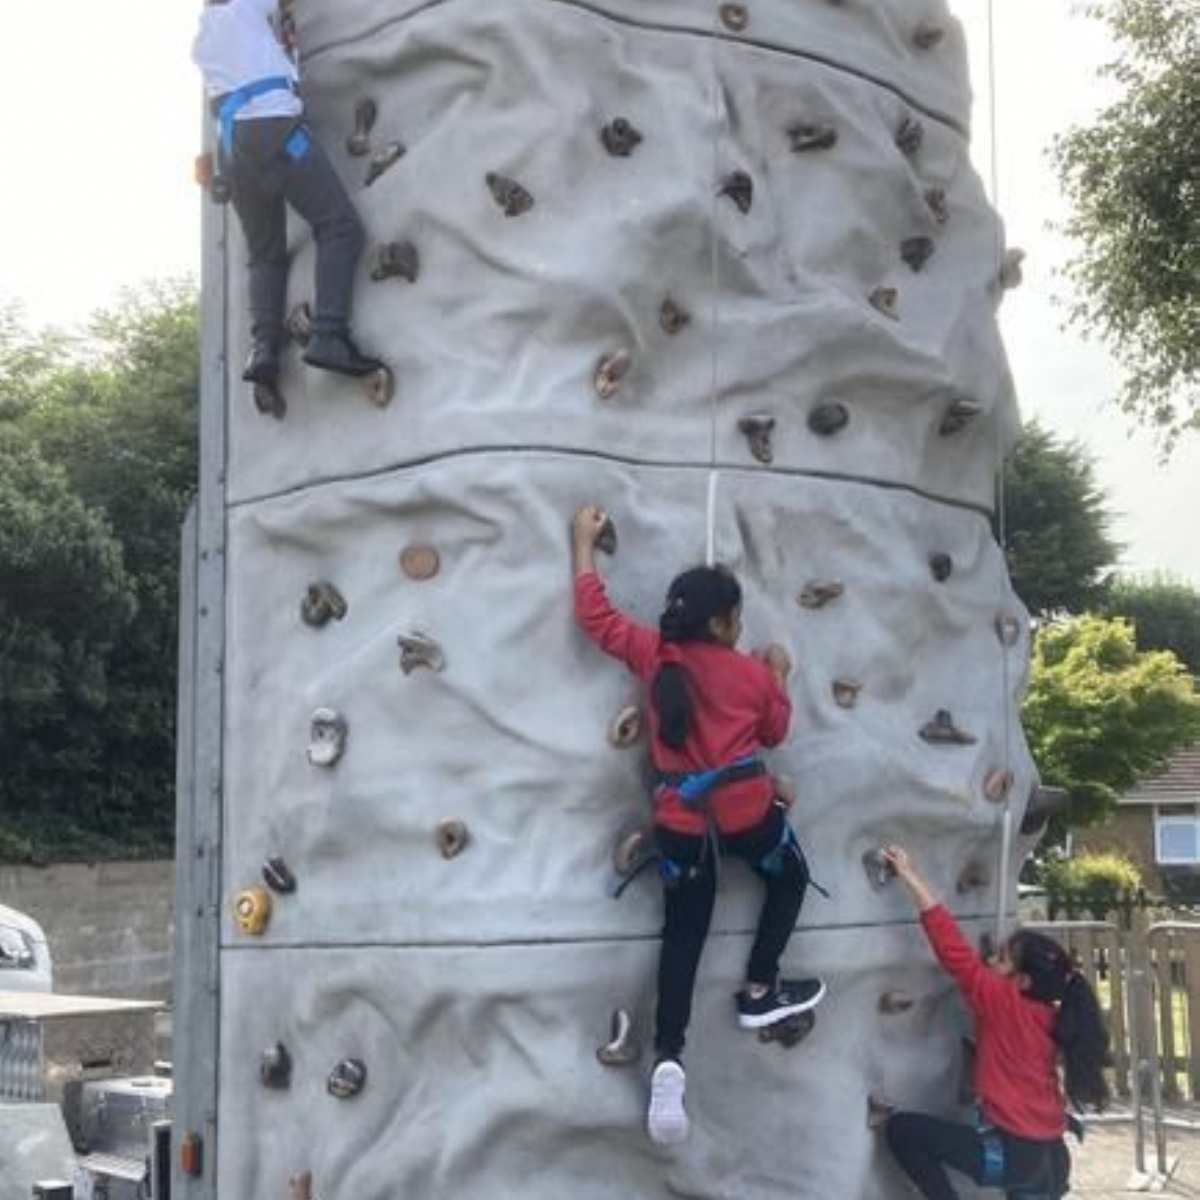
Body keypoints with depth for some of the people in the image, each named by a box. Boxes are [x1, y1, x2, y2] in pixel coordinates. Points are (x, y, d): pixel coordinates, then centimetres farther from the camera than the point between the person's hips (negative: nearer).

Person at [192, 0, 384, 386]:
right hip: (272, 127, -7)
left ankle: (263, 348, -7)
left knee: (266, 254, 13)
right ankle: (329, 337, -24)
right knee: (341, 227, -8)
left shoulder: (200, 40, 27)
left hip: (231, 146, 7)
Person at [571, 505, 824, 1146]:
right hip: (745, 808, -2)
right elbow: (775, 731, 13)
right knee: (789, 877, 28)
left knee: (682, 935, 7)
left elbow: (593, 614, 9)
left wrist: (586, 543, 16)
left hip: (679, 818, 3)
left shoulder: (653, 653, 3)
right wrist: (779, 676, 27)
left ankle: (668, 1060, -5)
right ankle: (759, 992, 28)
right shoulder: (753, 672, 0)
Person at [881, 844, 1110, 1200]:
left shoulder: (1005, 1004, -12)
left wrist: (910, 877, -15)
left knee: (901, 1128, -4)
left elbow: (954, 950, -16)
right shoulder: (1048, 1018, 9)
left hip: (1012, 1154, -8)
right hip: (1049, 1160, 8)